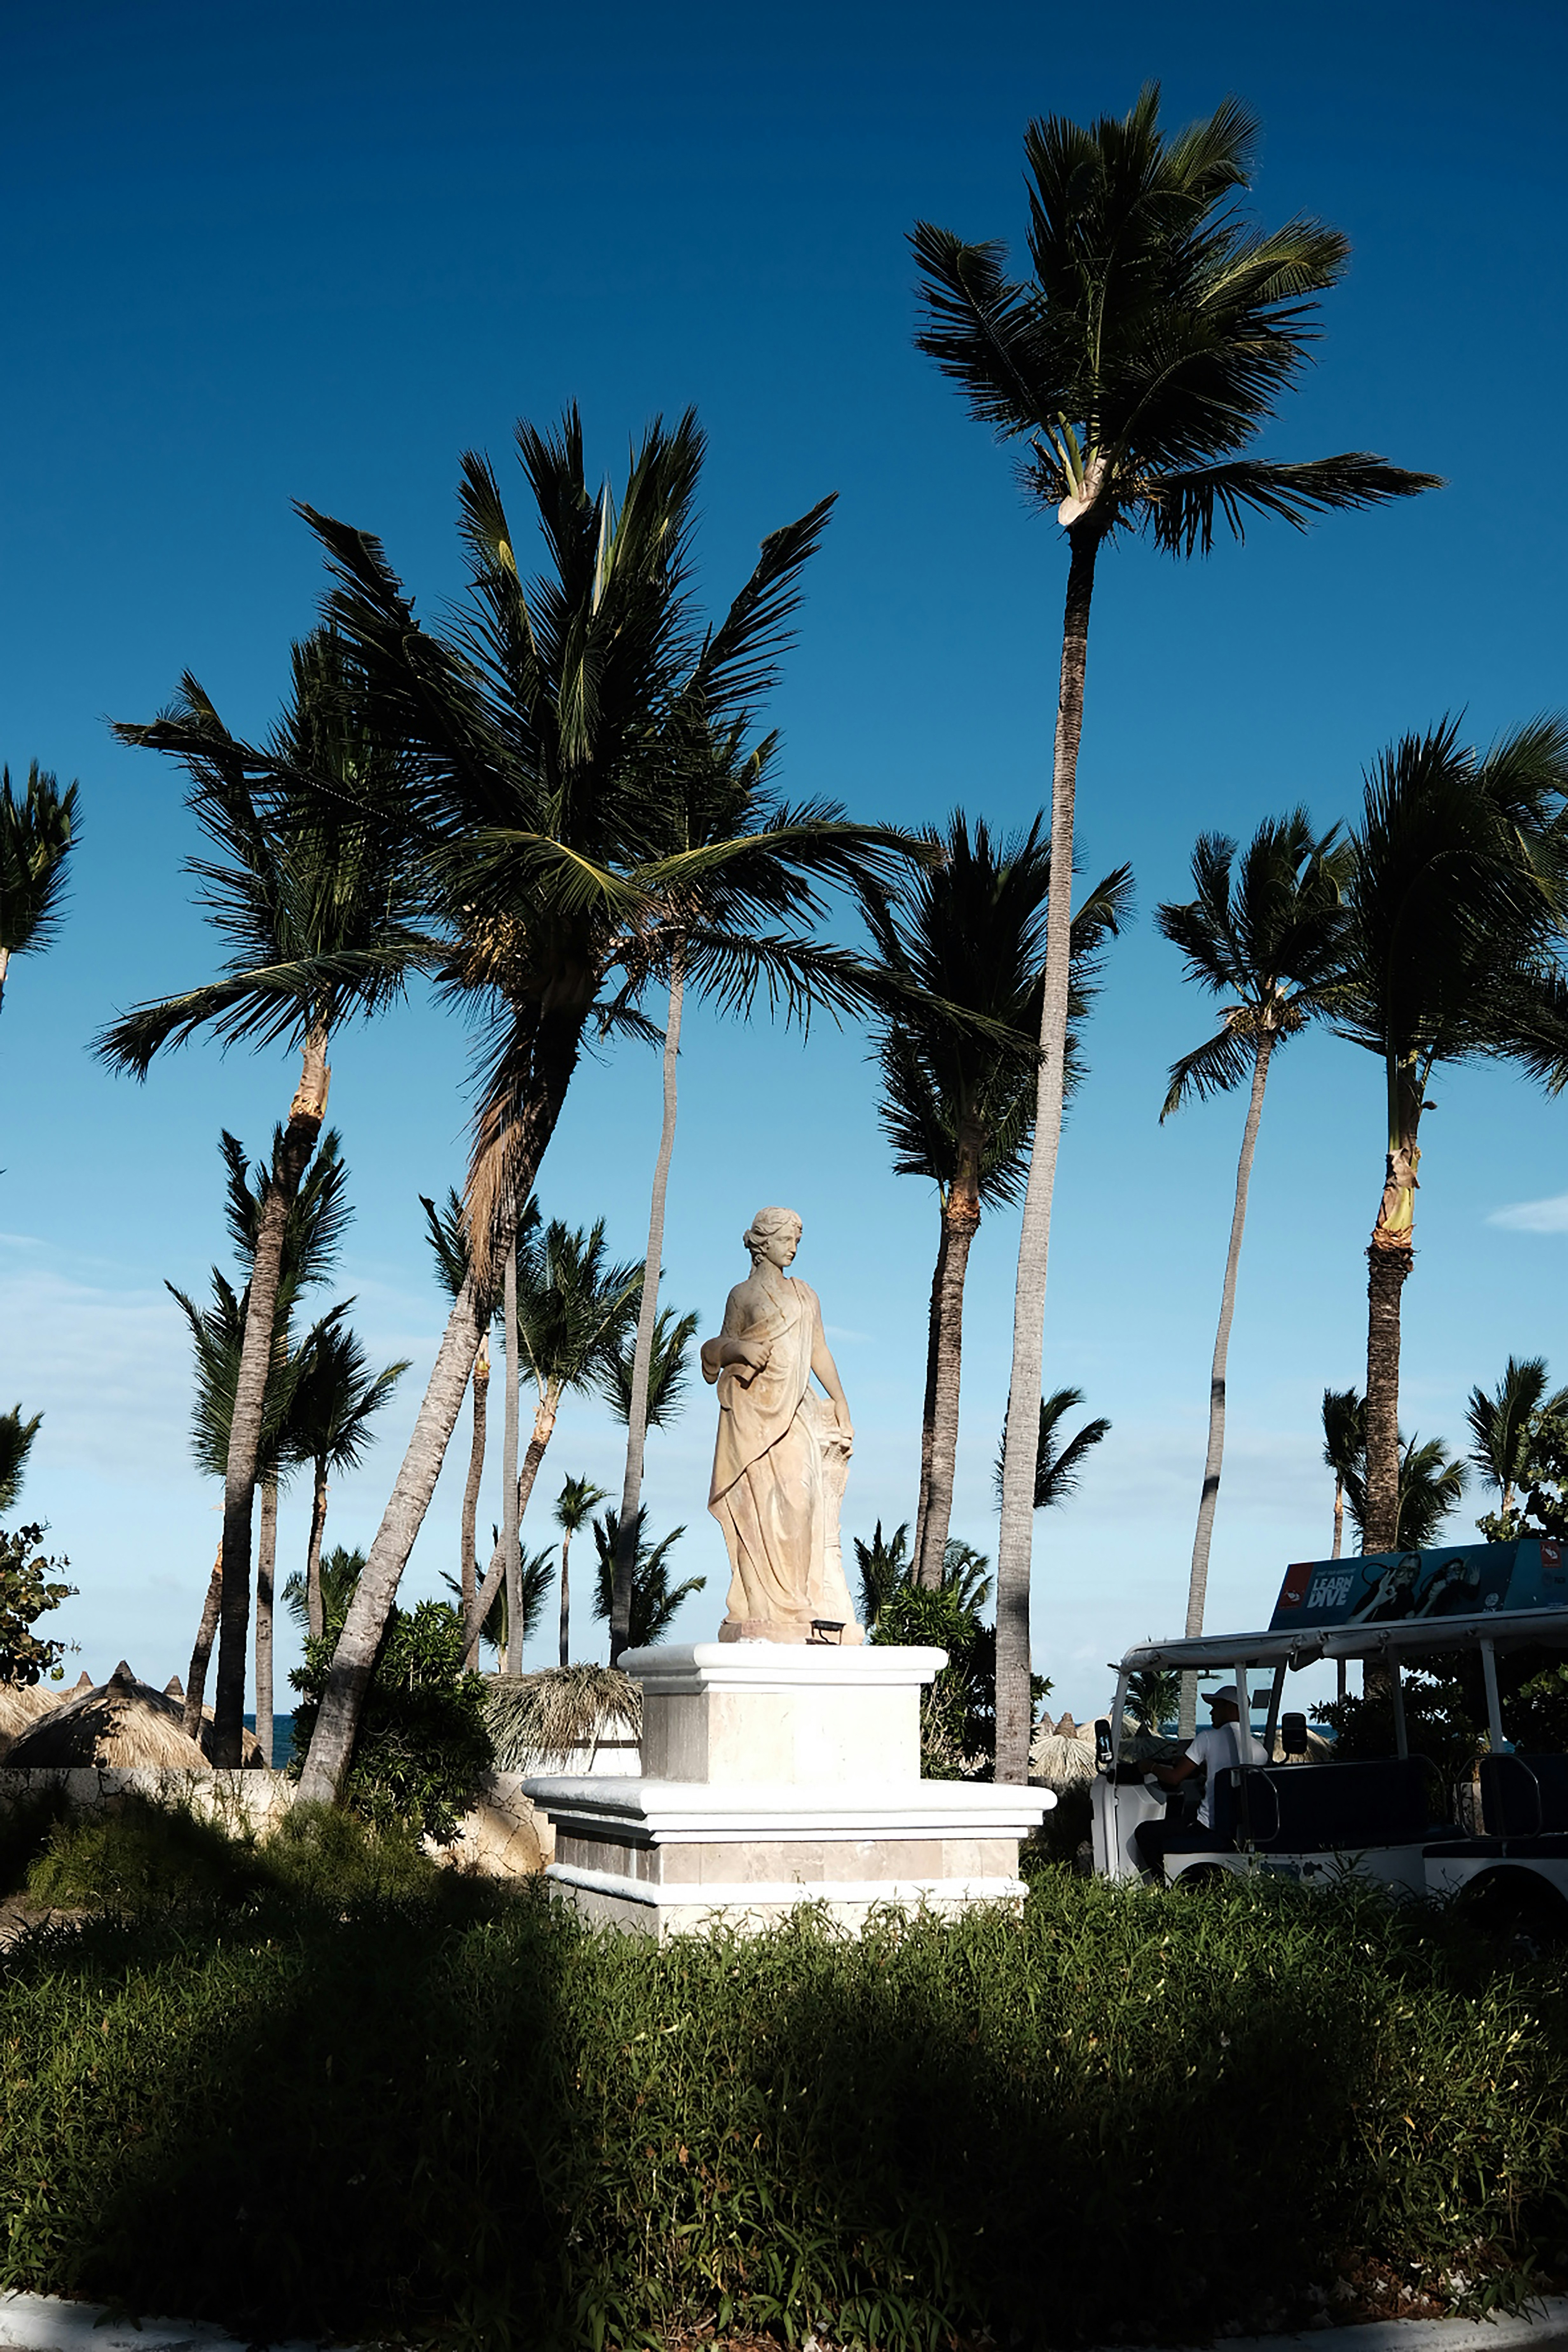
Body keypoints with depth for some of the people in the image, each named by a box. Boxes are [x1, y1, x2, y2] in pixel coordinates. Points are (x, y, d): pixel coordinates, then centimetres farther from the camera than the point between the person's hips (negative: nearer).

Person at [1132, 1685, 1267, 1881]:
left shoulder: (1208, 1738, -7)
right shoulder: (1260, 1750, 6)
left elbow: (1175, 1778, -6)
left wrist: (1150, 1767, 13)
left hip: (1211, 1831, -7)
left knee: (1144, 1832, 5)